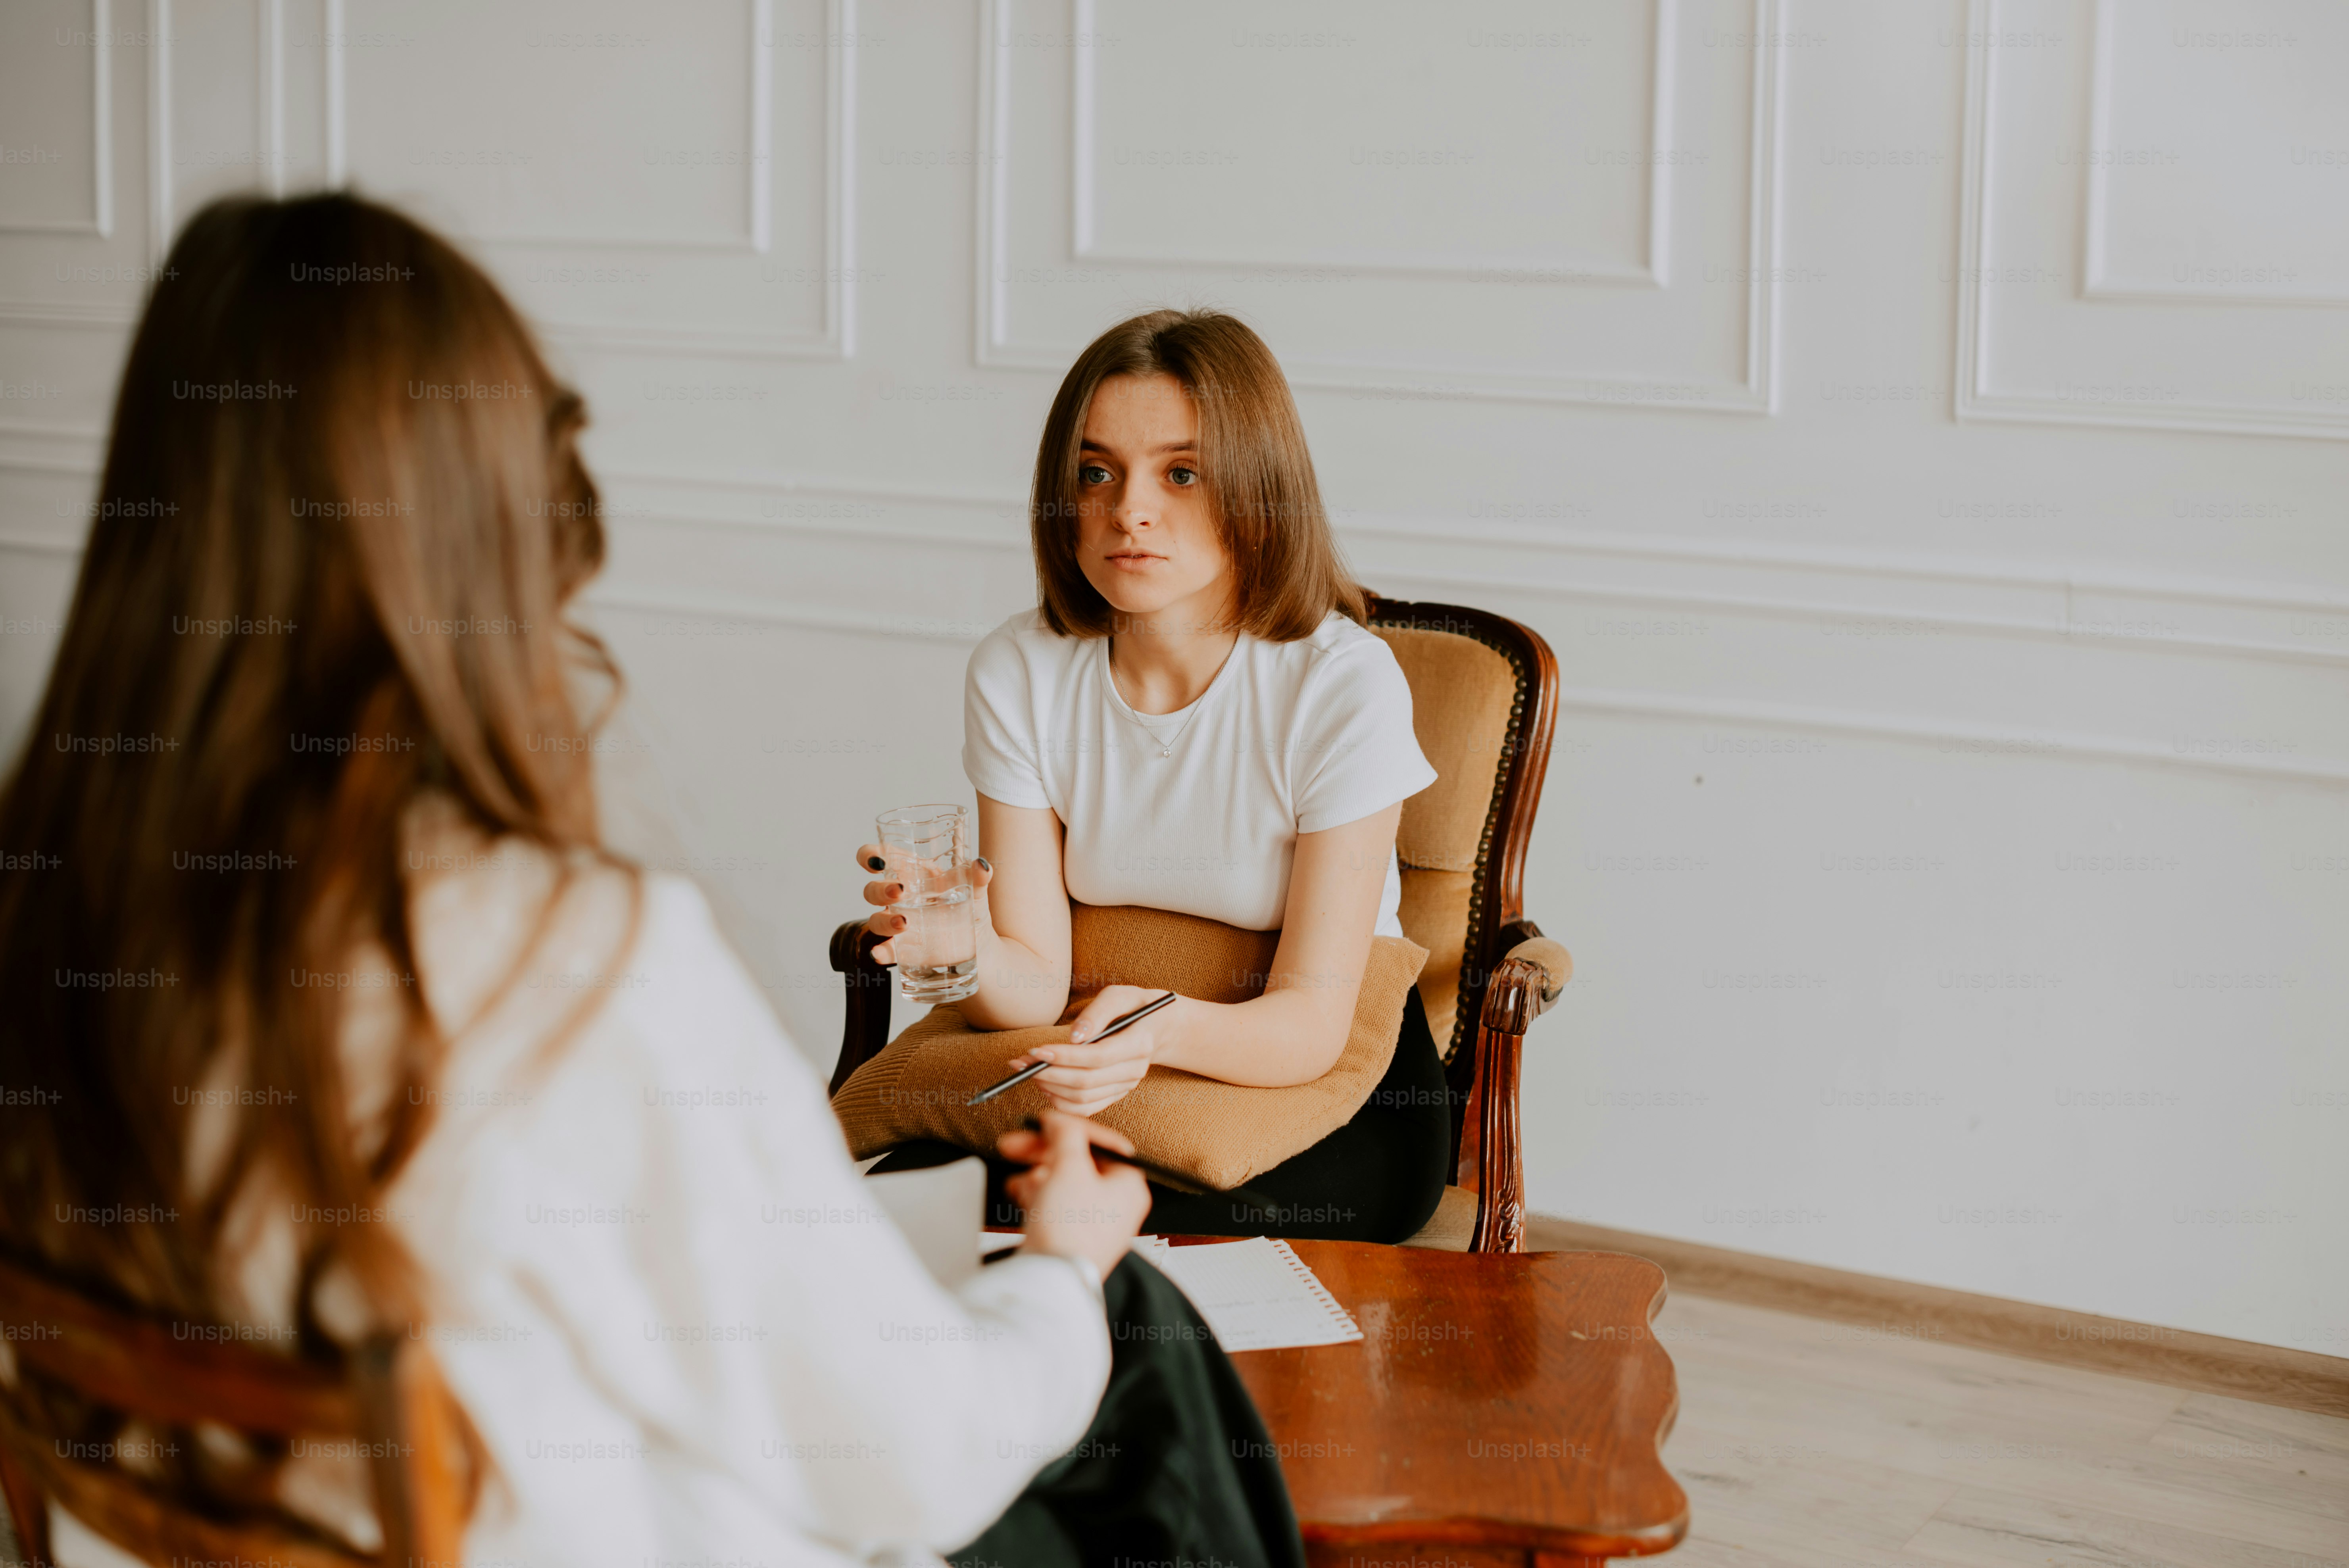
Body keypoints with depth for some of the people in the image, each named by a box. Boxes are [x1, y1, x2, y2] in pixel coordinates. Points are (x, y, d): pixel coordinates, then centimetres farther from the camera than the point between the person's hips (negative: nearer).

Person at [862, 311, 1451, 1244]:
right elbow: (1038, 988, -7)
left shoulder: (1344, 684, -17)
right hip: (1112, 1069, 4)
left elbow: (1310, 1024, -19)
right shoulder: (1018, 675, -5)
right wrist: (974, 956, -31)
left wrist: (1165, 1029, -40)